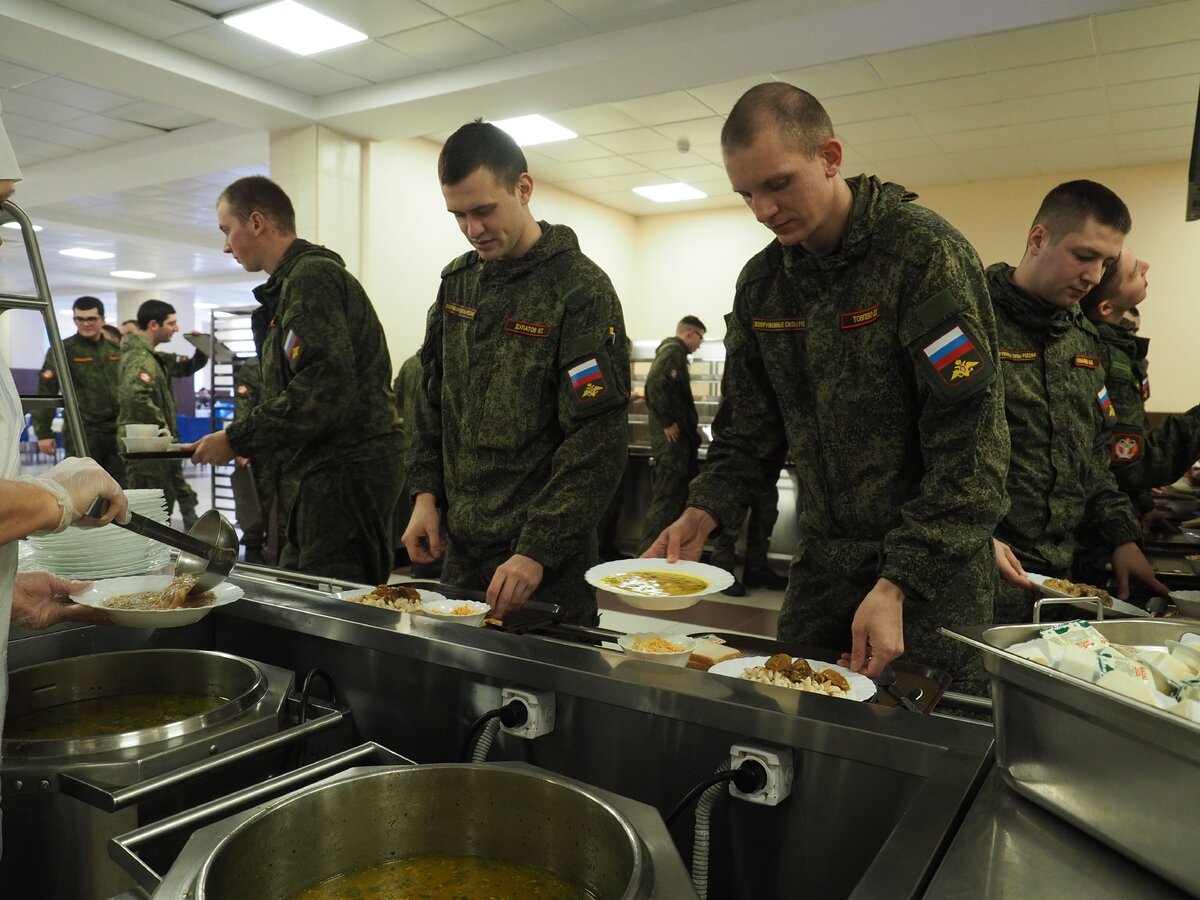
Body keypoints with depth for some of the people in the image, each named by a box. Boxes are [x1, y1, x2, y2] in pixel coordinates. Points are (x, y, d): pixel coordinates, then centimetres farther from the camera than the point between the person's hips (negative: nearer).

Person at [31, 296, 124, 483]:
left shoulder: (114, 349, 12)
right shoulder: (63, 350, -4)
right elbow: (46, 393, -7)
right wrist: (43, 432, -12)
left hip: (116, 431, 5)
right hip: (81, 432, -5)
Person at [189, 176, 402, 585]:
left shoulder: (310, 276, -11)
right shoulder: (295, 280, 22)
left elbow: (327, 386, -22)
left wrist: (237, 439, -14)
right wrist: (246, 439, 17)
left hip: (346, 469, -11)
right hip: (329, 468, 11)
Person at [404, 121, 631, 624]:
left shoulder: (581, 289, -13)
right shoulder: (457, 282, 7)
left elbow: (597, 442, -18)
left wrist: (538, 551, -21)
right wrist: (426, 493, 5)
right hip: (460, 548, 6)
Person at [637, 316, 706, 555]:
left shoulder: (673, 350, 21)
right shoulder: (673, 349, -9)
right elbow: (655, 384, -25)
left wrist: (689, 424, 17)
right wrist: (668, 423, -21)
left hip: (678, 437, 10)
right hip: (672, 438, -10)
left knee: (677, 495, 14)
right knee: (667, 497, -9)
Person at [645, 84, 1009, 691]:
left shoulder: (926, 252, -15)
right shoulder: (759, 283, 3)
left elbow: (970, 442, -19)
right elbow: (749, 428, 9)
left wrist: (898, 585, -24)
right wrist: (704, 511, -8)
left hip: (932, 573, -5)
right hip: (820, 566, 5)